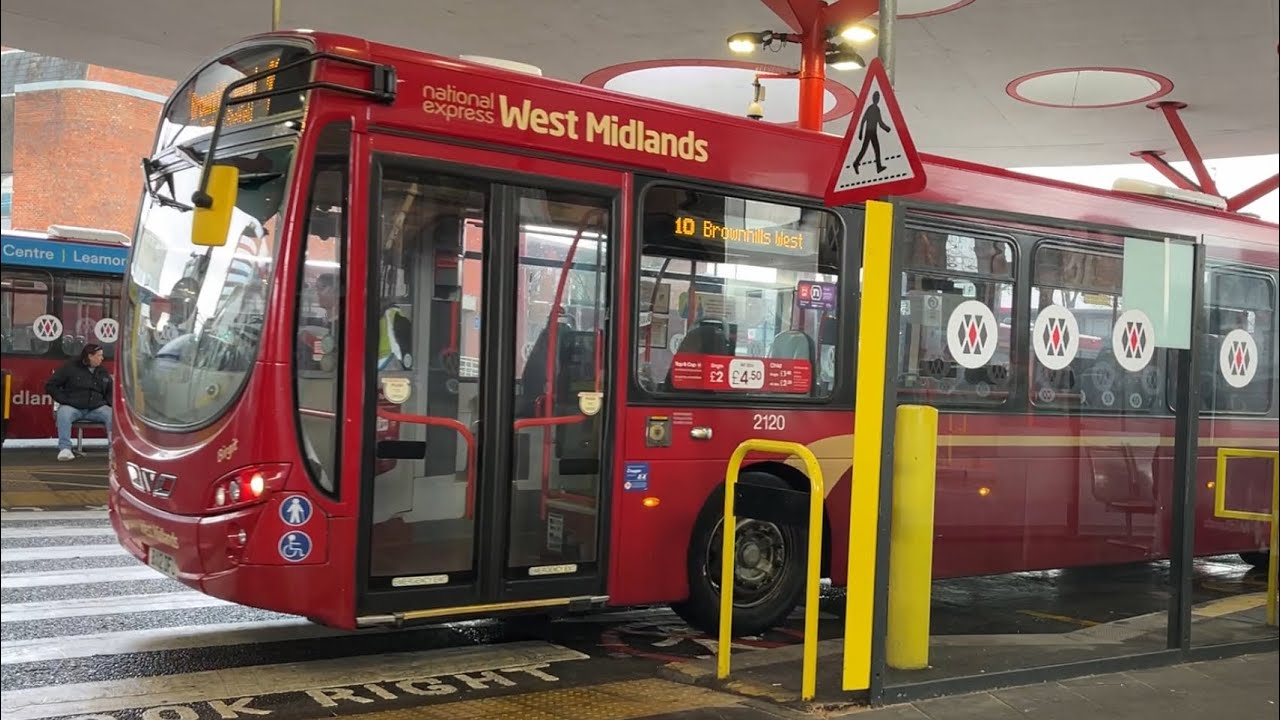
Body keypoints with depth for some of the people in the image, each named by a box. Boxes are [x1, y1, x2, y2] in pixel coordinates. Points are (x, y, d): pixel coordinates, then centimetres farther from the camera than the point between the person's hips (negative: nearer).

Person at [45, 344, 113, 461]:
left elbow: (110, 391, 28)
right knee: (63, 413, -37)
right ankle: (65, 449, -36)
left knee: (112, 414, -25)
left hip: (96, 408, 3)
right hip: (72, 407, -3)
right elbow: (50, 386, 4)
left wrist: (109, 403, 7)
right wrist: (64, 400, -6)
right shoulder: (71, 367, 3)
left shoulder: (102, 372, 18)